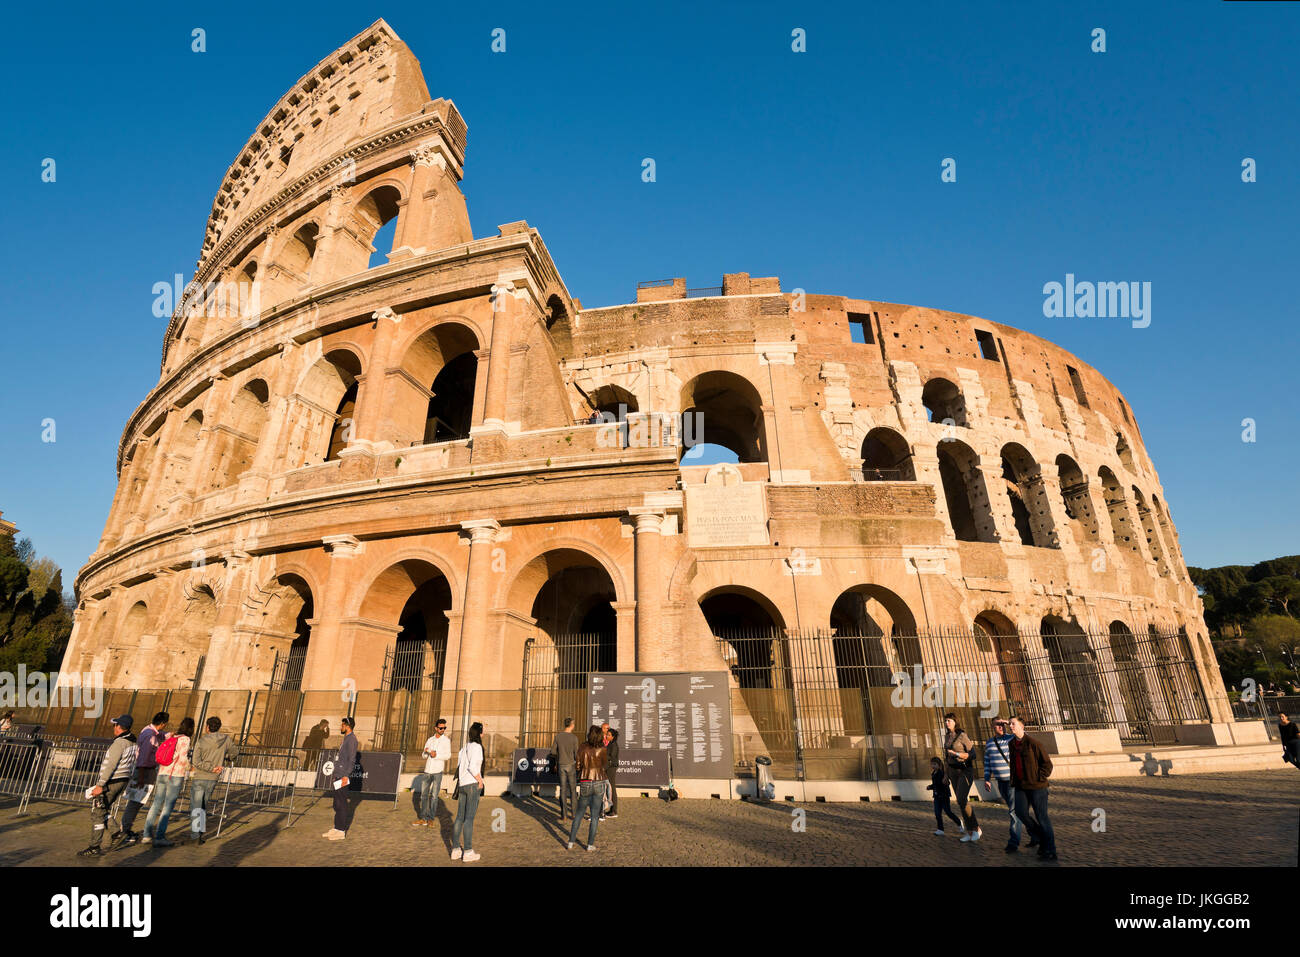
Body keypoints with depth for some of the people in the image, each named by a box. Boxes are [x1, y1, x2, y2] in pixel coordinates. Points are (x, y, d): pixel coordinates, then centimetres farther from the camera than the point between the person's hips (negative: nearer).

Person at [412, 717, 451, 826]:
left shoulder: (446, 740, -1)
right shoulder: (430, 740, 12)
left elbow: (448, 756, -10)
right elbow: (424, 755, 11)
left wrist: (437, 755, -23)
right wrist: (427, 752, -11)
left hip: (438, 771, -4)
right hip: (427, 770, 4)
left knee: (434, 796, -2)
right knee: (424, 795, 8)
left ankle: (431, 818, 7)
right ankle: (423, 818, 17)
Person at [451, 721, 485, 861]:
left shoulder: (465, 747, 12)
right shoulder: (476, 746, -13)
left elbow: (459, 764, 16)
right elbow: (472, 766, -21)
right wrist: (480, 781, -10)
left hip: (462, 784, 8)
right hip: (472, 783, -8)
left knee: (460, 817, 11)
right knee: (469, 818, -3)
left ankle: (455, 850, 16)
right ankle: (468, 852, 3)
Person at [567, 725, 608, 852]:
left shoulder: (582, 749, -8)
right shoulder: (602, 750, -10)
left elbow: (578, 766, 0)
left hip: (585, 784, 1)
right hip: (599, 784, -1)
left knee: (579, 814, 18)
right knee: (595, 815, 10)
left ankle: (571, 842, 20)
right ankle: (590, 844, 13)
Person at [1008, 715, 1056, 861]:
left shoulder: (1032, 743, -12)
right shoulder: (1012, 744, 8)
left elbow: (1047, 764, -8)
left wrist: (1040, 778, -13)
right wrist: (1014, 780, 14)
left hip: (1036, 786, -6)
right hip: (1020, 786, 6)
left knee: (1041, 817, 1)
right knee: (1021, 812, -3)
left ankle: (1050, 850, 11)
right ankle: (1037, 835, 22)